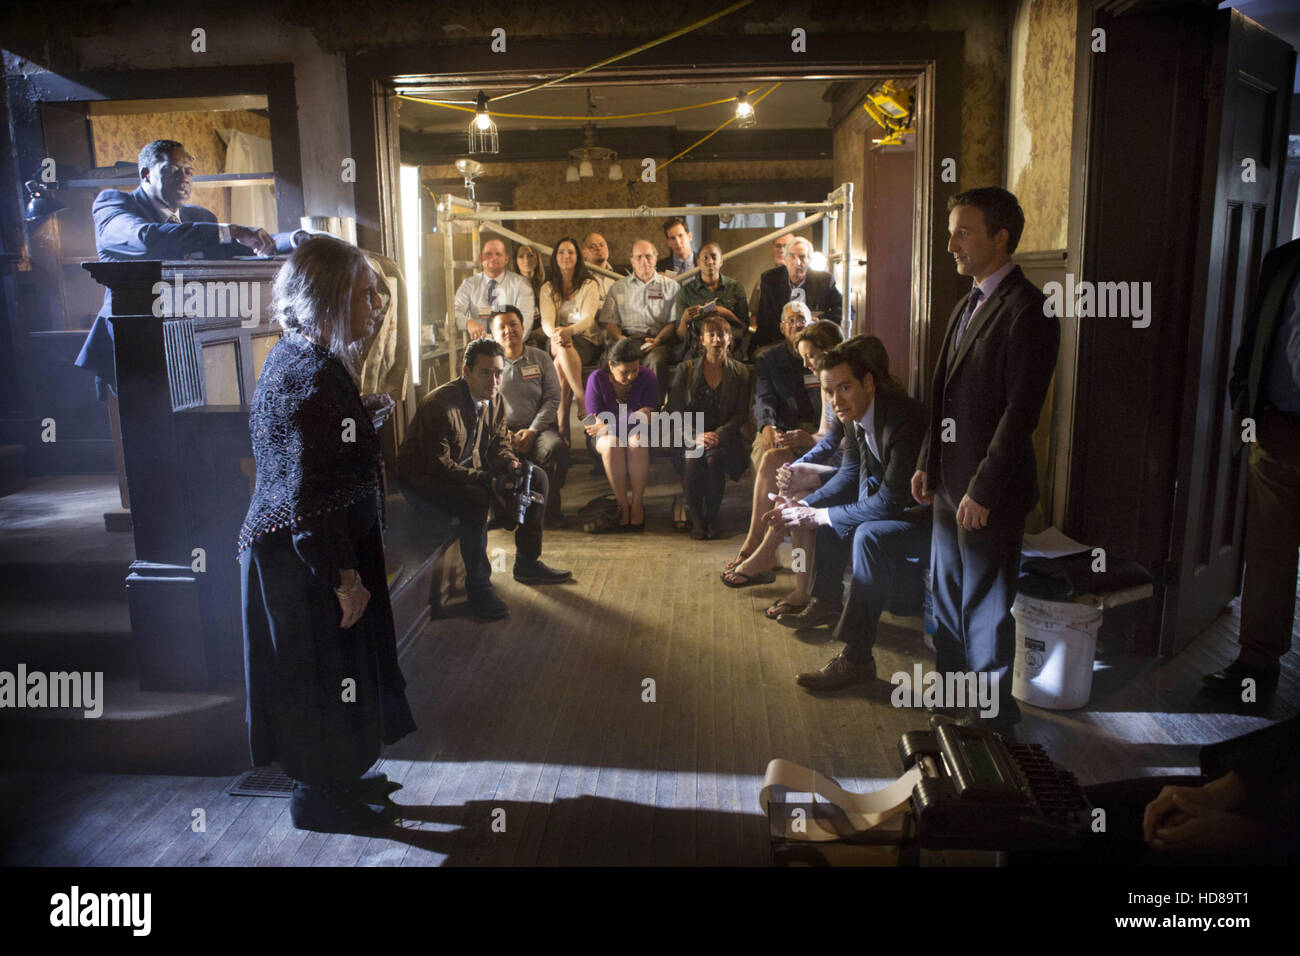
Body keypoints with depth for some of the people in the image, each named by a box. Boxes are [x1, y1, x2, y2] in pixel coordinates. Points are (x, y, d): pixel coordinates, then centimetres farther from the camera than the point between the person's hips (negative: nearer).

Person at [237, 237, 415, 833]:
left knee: (329, 673, 22)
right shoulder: (312, 380, -26)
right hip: (304, 561, -10)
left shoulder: (295, 358, 5)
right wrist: (344, 579, -21)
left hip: (293, 552, 10)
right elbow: (308, 500, -26)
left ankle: (338, 777, 40)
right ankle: (318, 799, 28)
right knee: (321, 673, 8)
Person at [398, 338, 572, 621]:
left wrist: (511, 464, -17)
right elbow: (439, 466, -30)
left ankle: (527, 563, 12)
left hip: (470, 469, 9)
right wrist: (491, 481, -36)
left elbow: (499, 442, 8)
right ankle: (478, 587, -22)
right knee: (476, 500, -38)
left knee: (537, 477, 1)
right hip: (425, 480, -8)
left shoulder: (495, 399, -4)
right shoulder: (439, 405, -29)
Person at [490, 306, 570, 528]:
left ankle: (550, 510, -15)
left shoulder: (541, 359, 11)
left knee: (557, 449, -32)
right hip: (502, 429, 0)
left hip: (538, 427, 1)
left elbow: (552, 398, 5)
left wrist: (532, 431, -9)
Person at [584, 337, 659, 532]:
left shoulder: (647, 377, -9)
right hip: (606, 436, 0)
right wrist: (633, 417, -25)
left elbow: (649, 419, -14)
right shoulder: (597, 379, -11)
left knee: (637, 442, -35)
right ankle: (623, 505, -26)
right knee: (612, 444, -35)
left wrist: (610, 425, -20)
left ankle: (638, 503, -25)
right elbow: (595, 423, -13)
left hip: (636, 433, 0)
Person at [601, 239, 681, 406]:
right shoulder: (618, 288, 23)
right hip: (628, 339, 1)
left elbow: (674, 322, 9)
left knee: (656, 360, -38)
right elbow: (610, 322, 16)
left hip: (658, 341, -1)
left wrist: (658, 339, -11)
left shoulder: (670, 286, 18)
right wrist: (620, 339, -7)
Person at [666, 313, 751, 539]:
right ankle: (696, 518, -12)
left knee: (713, 457, -33)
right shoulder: (686, 369, 6)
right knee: (692, 459, -33)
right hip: (690, 437, 0)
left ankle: (712, 517, -12)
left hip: (723, 437, 0)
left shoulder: (739, 372, 8)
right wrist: (695, 436, -13)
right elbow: (674, 410, 2)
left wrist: (718, 434, -12)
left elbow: (741, 414, 5)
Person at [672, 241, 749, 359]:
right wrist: (685, 319, -15)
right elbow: (680, 336, 7)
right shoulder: (686, 290, 8)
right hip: (695, 349, -1)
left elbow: (744, 328, 10)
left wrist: (727, 314, -8)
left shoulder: (735, 287, 11)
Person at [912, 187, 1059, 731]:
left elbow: (1020, 410, -20)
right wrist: (927, 463, 12)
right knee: (947, 590, 20)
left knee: (985, 605, 5)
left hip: (990, 487, -9)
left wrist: (983, 490, -20)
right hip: (950, 481, 9)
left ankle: (993, 712, 22)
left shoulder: (1027, 312, -16)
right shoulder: (969, 304, 13)